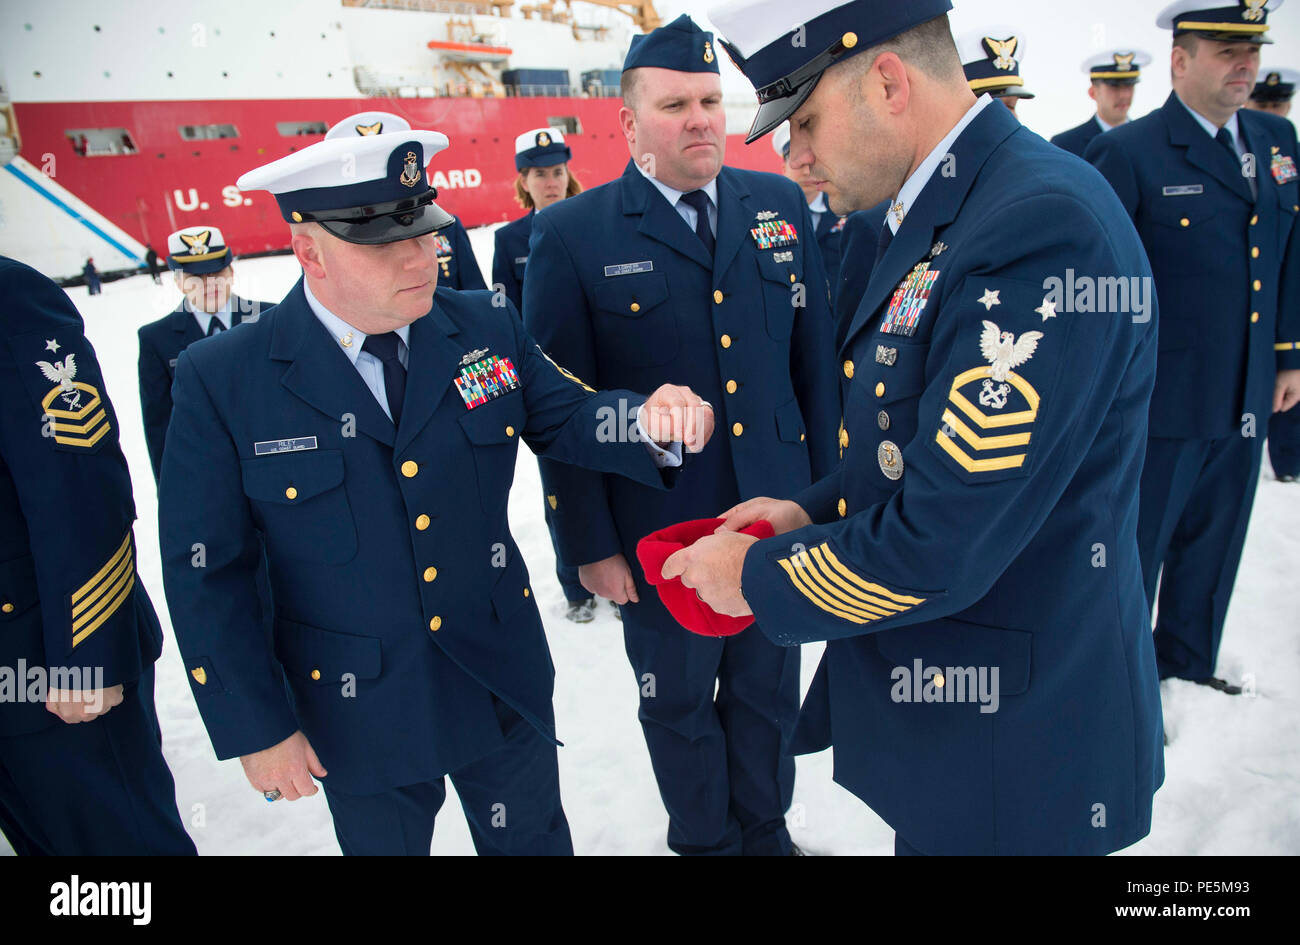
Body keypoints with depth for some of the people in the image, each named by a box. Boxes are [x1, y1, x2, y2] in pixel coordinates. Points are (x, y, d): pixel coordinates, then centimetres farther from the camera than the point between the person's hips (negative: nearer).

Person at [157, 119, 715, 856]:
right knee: (385, 842, 25)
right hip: (357, 717, -2)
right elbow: (207, 575, -11)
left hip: (504, 680, 3)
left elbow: (564, 416, 1)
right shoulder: (222, 381, -16)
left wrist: (647, 419, -23)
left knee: (534, 839, 25)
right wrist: (256, 729, -9)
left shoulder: (487, 328, -8)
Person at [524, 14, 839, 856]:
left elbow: (816, 355, 6)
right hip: (659, 528, -3)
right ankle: (706, 840, 43)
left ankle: (767, 830, 46)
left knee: (769, 691, 20)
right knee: (679, 703, 17)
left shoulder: (781, 205, 3)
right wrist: (590, 544, -8)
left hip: (778, 511, 3)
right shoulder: (571, 236, -8)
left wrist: (829, 488, 5)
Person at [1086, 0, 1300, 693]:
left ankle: (1188, 663, 38)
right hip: (1162, 402, -7)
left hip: (1243, 402, 7)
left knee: (1213, 543, 19)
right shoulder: (1127, 153, -12)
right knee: (1135, 547, 5)